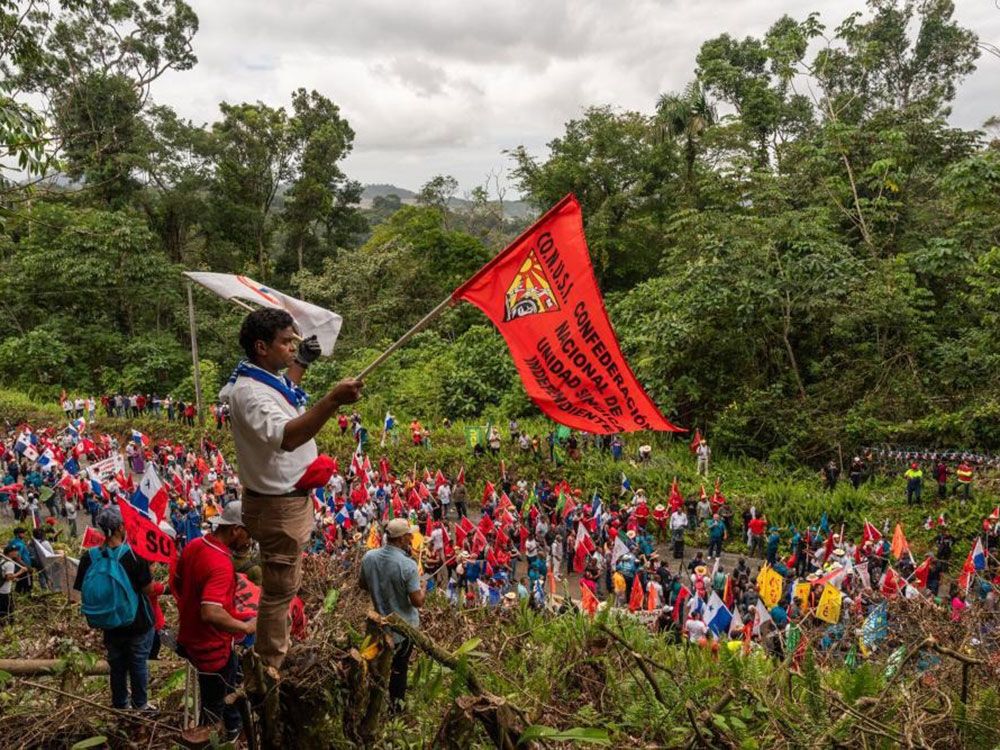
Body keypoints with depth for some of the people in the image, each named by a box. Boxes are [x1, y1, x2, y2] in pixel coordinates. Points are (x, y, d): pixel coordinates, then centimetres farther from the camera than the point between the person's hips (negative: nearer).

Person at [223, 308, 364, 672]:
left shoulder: (269, 378, 6)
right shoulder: (249, 392, -27)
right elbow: (284, 437, -46)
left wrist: (301, 363, 30)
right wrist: (332, 401, -57)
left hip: (291, 497, 11)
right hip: (278, 505, -11)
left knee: (285, 584, 26)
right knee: (279, 588, 2)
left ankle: (275, 652, 45)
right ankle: (269, 666, 18)